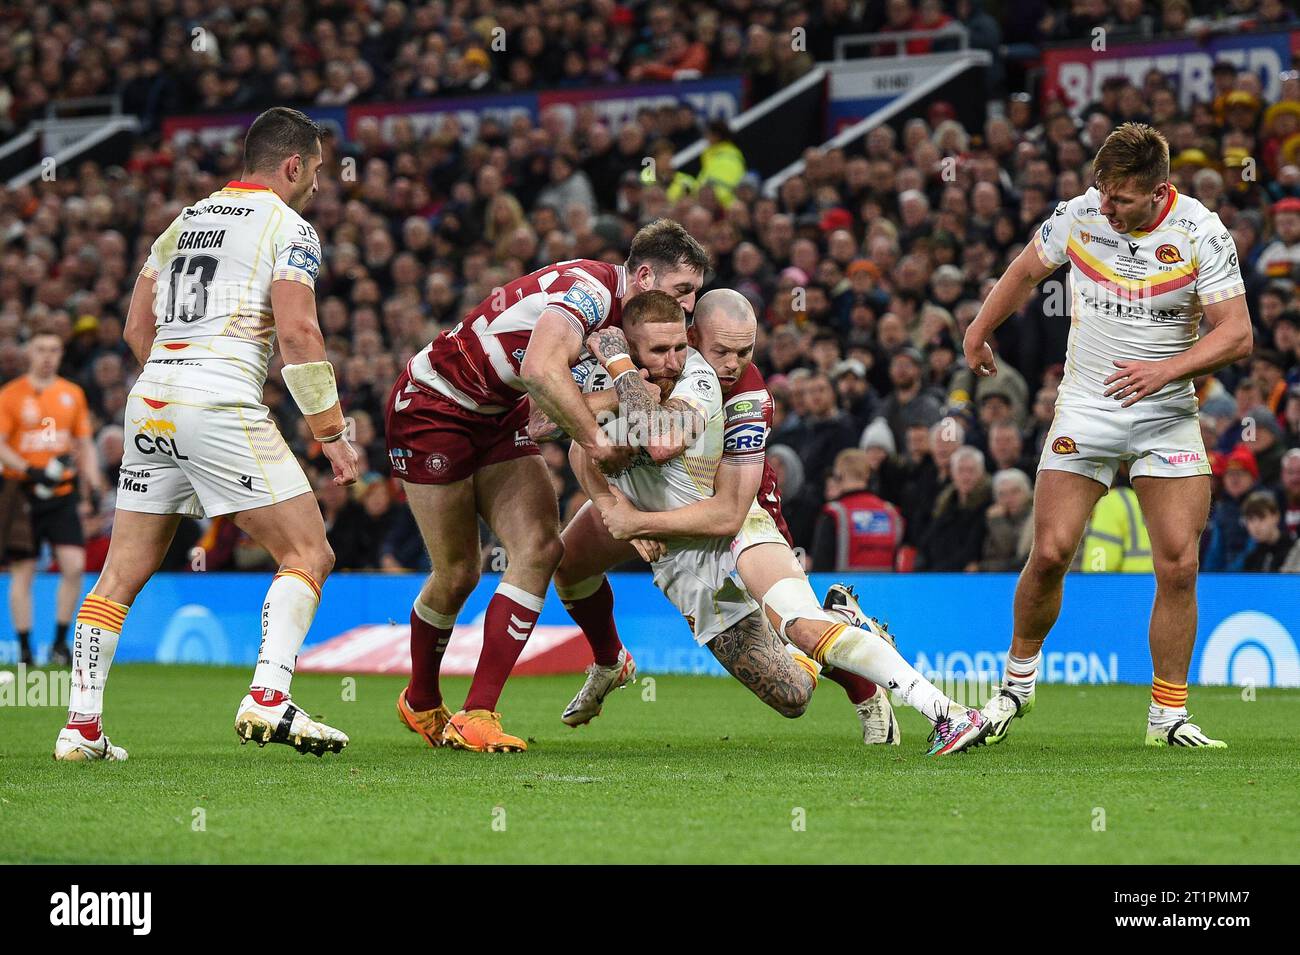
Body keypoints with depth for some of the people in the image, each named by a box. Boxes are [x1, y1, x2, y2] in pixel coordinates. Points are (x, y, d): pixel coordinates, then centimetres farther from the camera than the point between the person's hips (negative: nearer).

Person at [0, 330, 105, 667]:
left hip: (62, 493, 3)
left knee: (75, 564, -10)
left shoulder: (73, 394, 11)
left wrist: (93, 482, 4)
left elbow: (85, 444, 17)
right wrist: (31, 471, -19)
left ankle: (60, 642, 0)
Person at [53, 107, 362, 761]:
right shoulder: (289, 228, 1)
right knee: (309, 555, -2)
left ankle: (81, 726, 7)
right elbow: (297, 332, -11)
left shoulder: (185, 221, 22)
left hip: (151, 403, 7)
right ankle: (267, 700, -19)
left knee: (124, 571, 11)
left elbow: (137, 327, 21)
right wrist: (331, 432, -7)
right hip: (223, 404, -7)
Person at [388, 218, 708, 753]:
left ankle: (476, 716, -9)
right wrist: (596, 439, -35)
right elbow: (542, 369, -44)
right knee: (457, 574, -2)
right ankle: (420, 703, 25)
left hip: (499, 416, 8)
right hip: (432, 404, -8)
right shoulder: (588, 289, -27)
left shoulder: (624, 314, 2)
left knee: (540, 548, -10)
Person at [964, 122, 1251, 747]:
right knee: (1051, 552, -8)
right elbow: (1024, 274, 15)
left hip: (1168, 415, -1)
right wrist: (978, 334, 25)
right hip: (1084, 409, 1)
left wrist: (1166, 369, -27)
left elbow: (1236, 334, -13)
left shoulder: (1202, 233, -11)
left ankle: (1168, 715, 2)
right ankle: (1018, 682, 16)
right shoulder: (1078, 215, -5)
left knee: (1178, 565, -9)